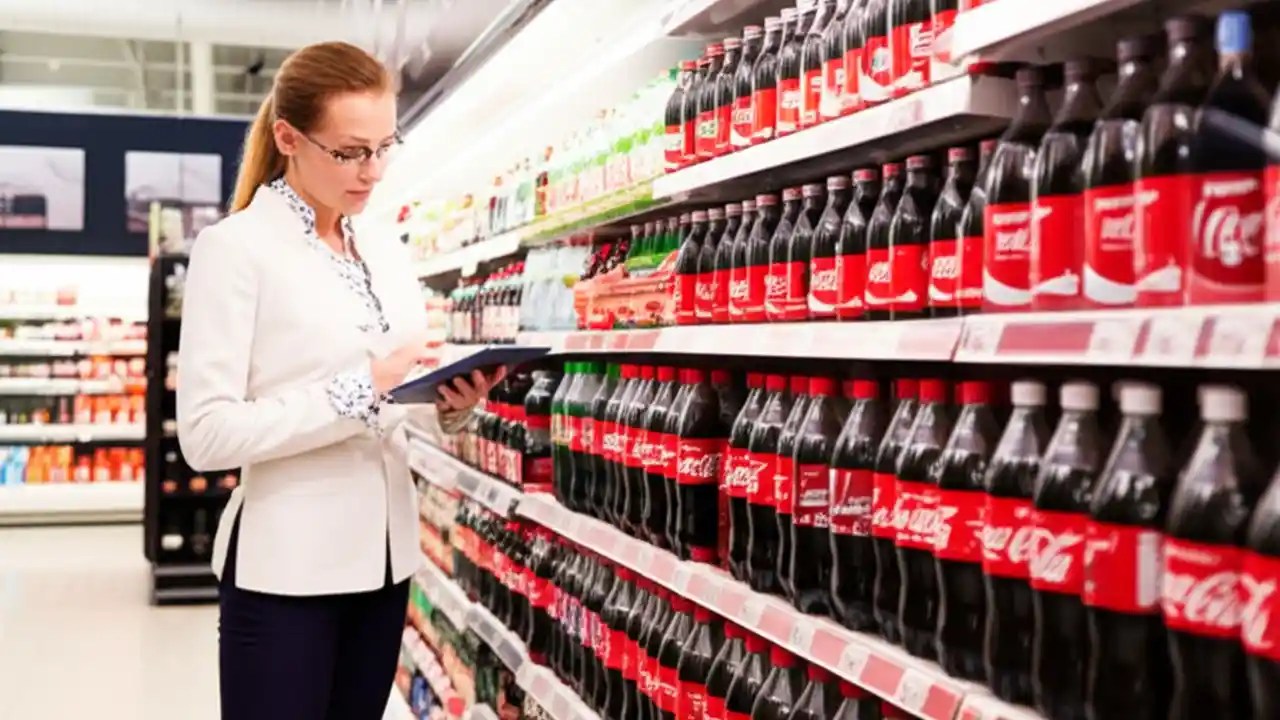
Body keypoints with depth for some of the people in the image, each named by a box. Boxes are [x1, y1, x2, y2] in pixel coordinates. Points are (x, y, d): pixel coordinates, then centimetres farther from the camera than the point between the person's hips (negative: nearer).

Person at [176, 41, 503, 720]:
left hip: (384, 552, 7)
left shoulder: (388, 253, 12)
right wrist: (360, 389, -23)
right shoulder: (235, 246, -9)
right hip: (286, 565, -6)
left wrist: (451, 405, -5)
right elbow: (205, 432, -17)